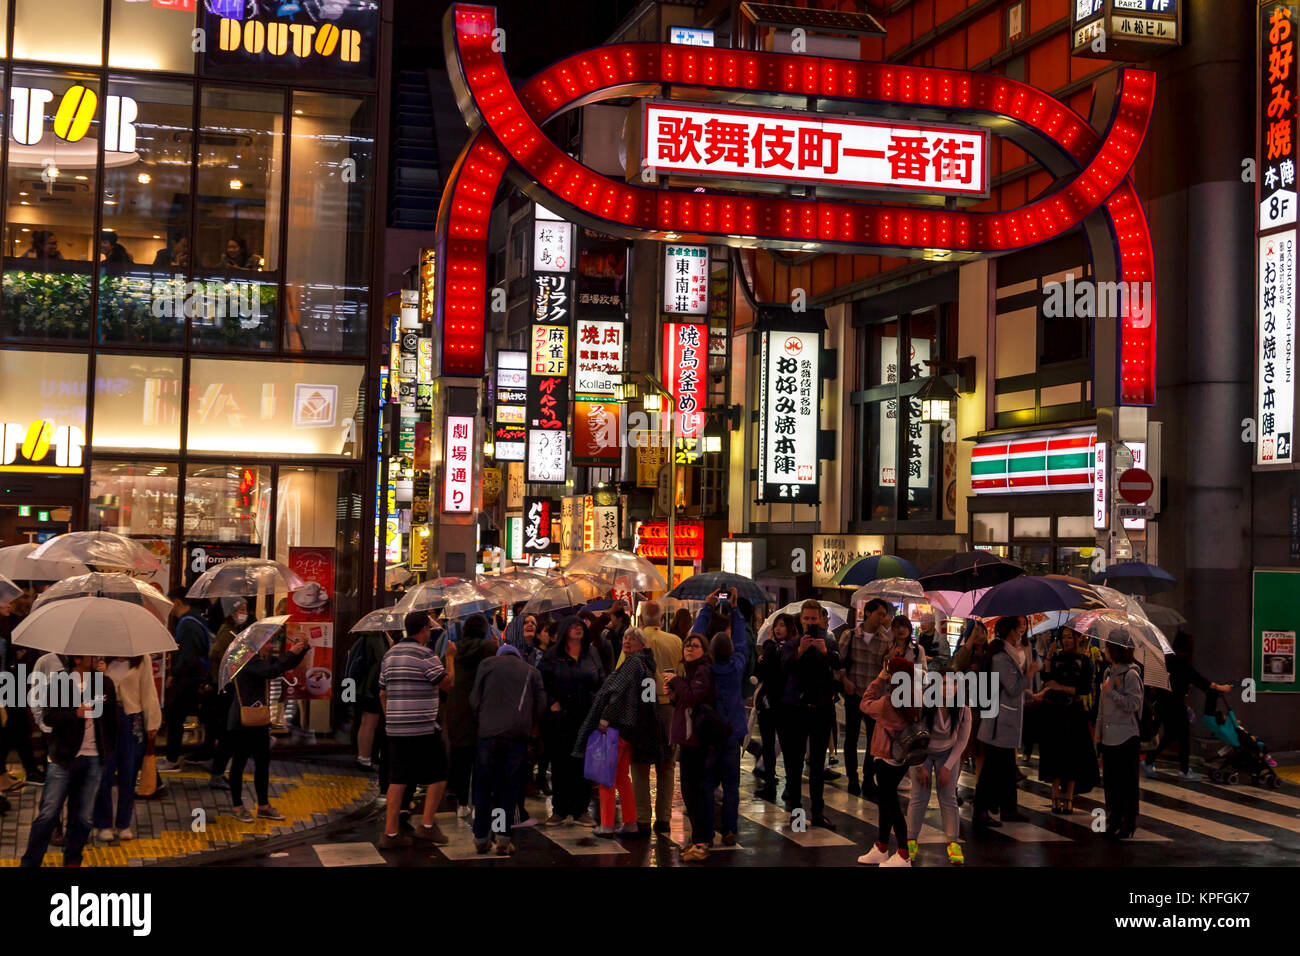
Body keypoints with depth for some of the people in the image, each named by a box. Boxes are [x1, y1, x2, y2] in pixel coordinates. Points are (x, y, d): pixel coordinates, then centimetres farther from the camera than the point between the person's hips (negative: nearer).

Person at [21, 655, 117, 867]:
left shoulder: (104, 683, 6)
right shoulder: (60, 683, -4)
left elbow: (112, 720, 15)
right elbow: (48, 716, -11)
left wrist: (109, 750, 14)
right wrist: (76, 713, -25)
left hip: (94, 759, 3)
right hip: (64, 757, -3)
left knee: (84, 817, 7)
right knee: (48, 814, -3)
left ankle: (72, 861, 19)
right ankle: (30, 861, 7)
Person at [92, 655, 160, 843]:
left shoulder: (141, 659, 0)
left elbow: (148, 689, 5)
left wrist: (151, 723, 6)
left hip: (132, 719, 1)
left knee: (128, 775, 8)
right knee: (105, 773, 2)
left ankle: (124, 824, 21)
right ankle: (104, 825, 15)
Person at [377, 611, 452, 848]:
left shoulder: (390, 654, 12)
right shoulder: (426, 655, -11)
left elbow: (383, 693, 17)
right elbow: (447, 684, -7)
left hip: (395, 729, 7)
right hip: (423, 729, -7)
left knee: (397, 780, 9)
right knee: (439, 775, 7)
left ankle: (390, 833, 6)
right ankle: (427, 825, 2)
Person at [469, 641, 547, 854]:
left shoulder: (487, 664, 13)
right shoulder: (531, 671, 15)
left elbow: (474, 699, 7)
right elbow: (541, 705, 8)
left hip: (489, 732, 0)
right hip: (518, 734, 1)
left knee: (483, 787, 8)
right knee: (509, 788, 5)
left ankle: (481, 838, 13)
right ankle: (503, 837, -1)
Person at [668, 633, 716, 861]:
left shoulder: (703, 671, -12)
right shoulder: (690, 670, 19)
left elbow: (692, 697, -26)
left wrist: (676, 681, -12)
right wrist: (674, 694, 6)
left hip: (696, 739, -11)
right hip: (689, 737, 11)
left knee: (693, 788, -10)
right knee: (697, 788, 15)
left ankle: (701, 842, -7)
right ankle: (702, 836, 24)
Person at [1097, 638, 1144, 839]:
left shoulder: (1130, 675, -12)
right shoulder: (1109, 673, 13)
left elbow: (1133, 704, -19)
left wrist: (1111, 691, -20)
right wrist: (1099, 730, 19)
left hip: (1125, 737, -8)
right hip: (1109, 737, 8)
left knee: (1126, 783, -1)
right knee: (1109, 780, 11)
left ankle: (1127, 825, 6)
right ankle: (1113, 821, 21)